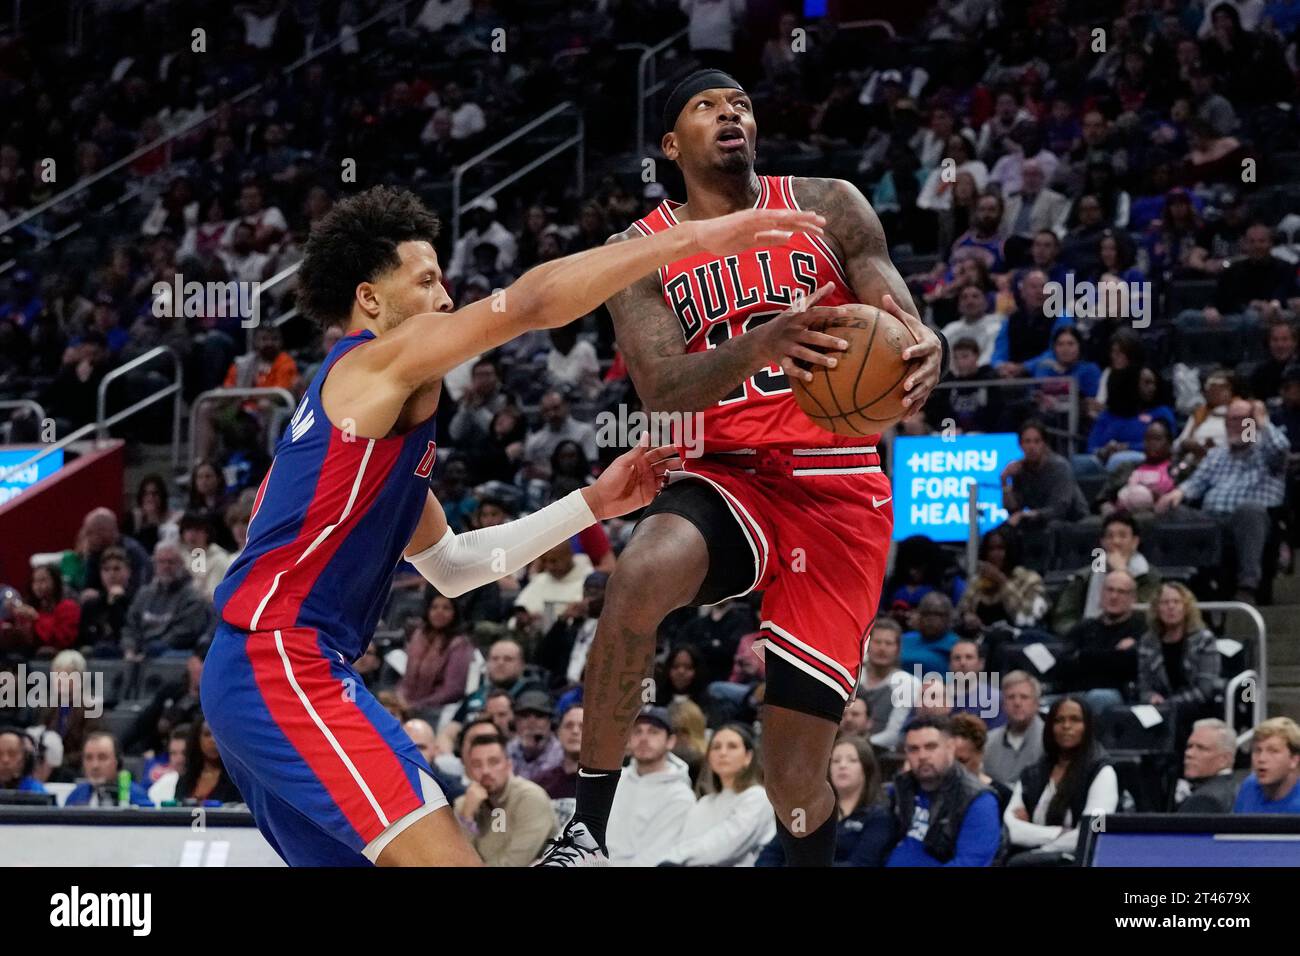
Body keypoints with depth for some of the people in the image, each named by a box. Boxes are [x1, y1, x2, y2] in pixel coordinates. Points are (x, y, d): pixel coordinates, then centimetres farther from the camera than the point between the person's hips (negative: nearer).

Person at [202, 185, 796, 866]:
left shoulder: (379, 407, 25)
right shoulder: (377, 360, -3)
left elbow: (451, 565, 30)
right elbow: (534, 302, -15)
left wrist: (594, 504, 27)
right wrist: (696, 238, -15)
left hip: (250, 676, 11)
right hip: (283, 662, -11)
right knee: (441, 857, -20)